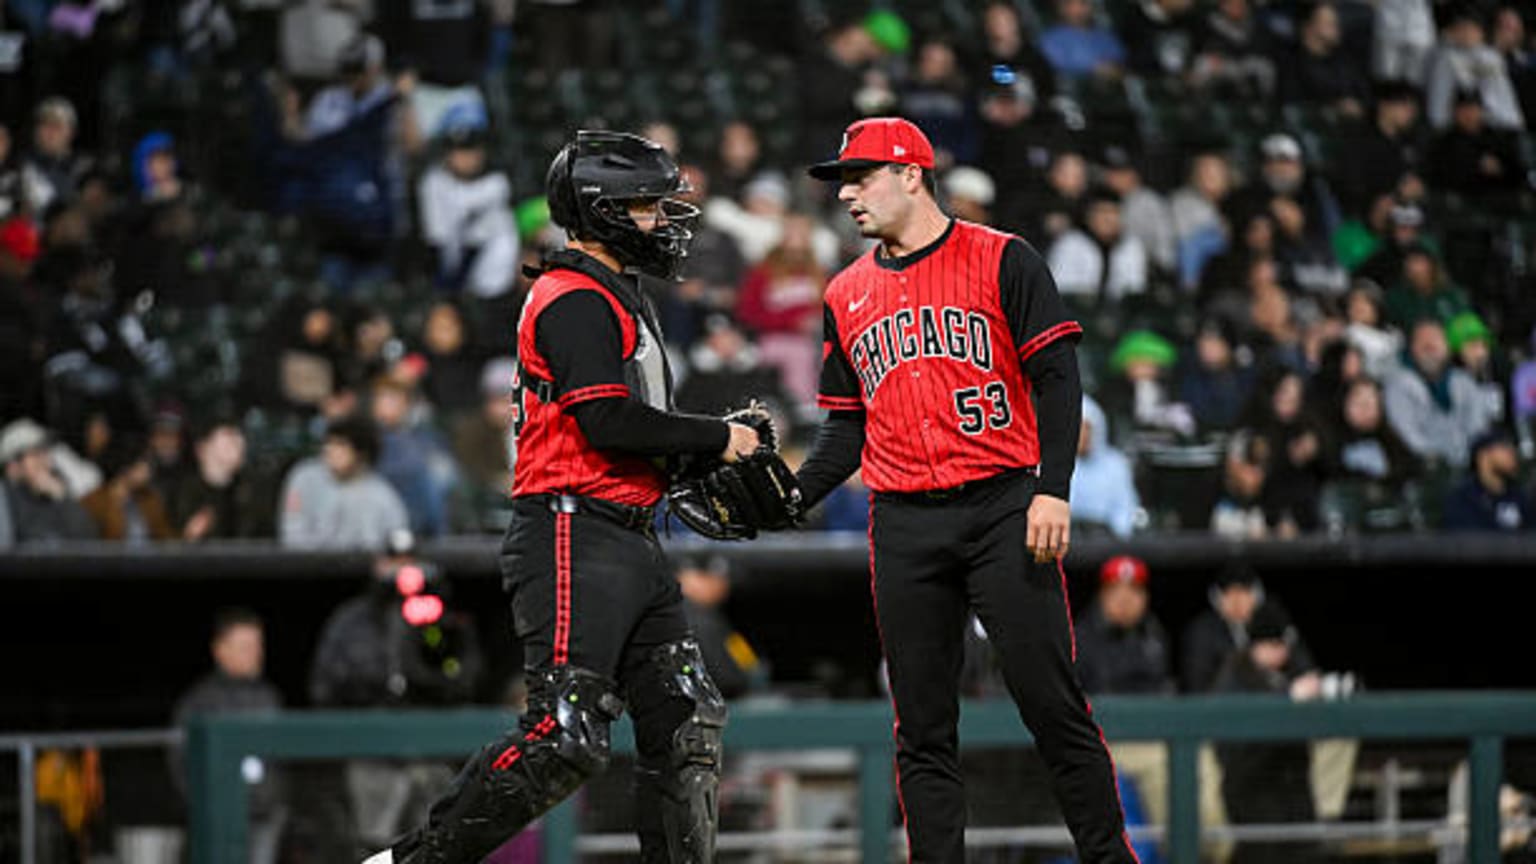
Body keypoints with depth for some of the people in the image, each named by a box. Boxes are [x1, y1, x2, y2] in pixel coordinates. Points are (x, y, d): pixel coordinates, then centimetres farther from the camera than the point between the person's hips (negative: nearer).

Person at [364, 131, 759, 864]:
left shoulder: (614, 300, 23)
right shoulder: (576, 300, -10)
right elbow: (609, 423, -20)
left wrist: (699, 466, 8)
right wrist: (718, 439, -10)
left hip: (630, 542, 11)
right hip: (575, 536, -11)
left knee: (686, 723, 8)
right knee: (564, 740, -16)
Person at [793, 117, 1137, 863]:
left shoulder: (1002, 261, 2)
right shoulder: (847, 295, 16)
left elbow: (1057, 379, -3)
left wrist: (1053, 489, -14)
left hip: (1003, 511, -4)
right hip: (904, 529, 4)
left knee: (1050, 701, -9)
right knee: (922, 728, 3)